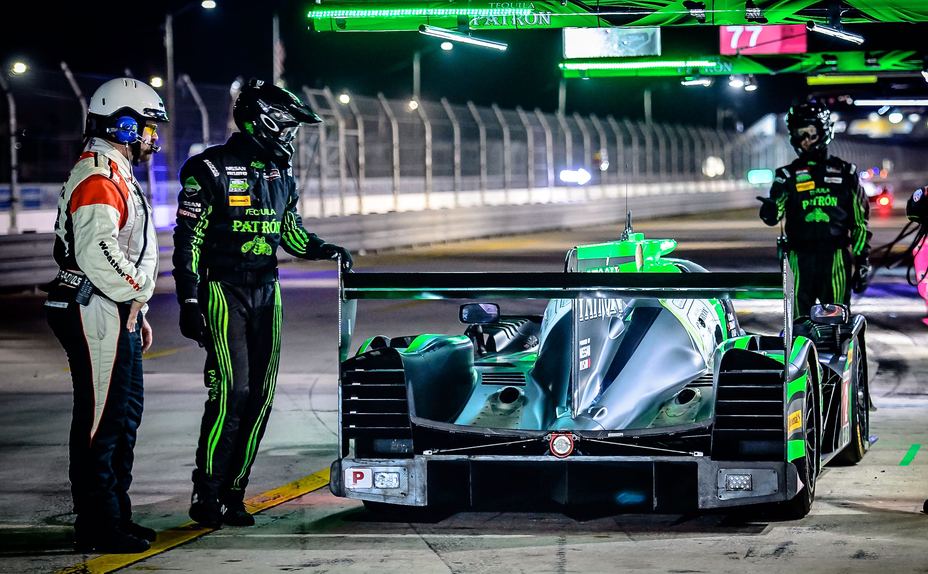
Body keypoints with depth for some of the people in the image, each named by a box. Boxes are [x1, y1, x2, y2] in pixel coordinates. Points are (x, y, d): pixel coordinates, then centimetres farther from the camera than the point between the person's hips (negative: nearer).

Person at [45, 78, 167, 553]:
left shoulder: (117, 176, 20)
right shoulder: (96, 180, -15)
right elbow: (97, 252, -27)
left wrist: (137, 311, 23)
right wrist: (134, 296, -17)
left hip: (118, 313, 11)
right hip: (95, 313, -11)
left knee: (124, 415, 16)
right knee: (101, 419, -7)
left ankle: (115, 517, 24)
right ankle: (98, 527, -4)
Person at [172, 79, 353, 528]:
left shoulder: (280, 173, 13)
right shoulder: (210, 170, -9)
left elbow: (290, 229, 24)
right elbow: (188, 239, -9)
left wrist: (321, 248, 4)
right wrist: (188, 300, -13)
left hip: (265, 290, 7)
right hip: (222, 290, -7)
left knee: (260, 396, 4)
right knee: (231, 392, -15)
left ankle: (233, 492, 12)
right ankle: (205, 495, -7)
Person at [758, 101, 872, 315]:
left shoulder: (844, 172, 12)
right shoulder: (788, 175, 11)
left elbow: (860, 220, 13)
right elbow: (773, 214, -3)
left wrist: (862, 259, 7)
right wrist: (770, 211, -28)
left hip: (836, 256, 0)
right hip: (801, 256, 1)